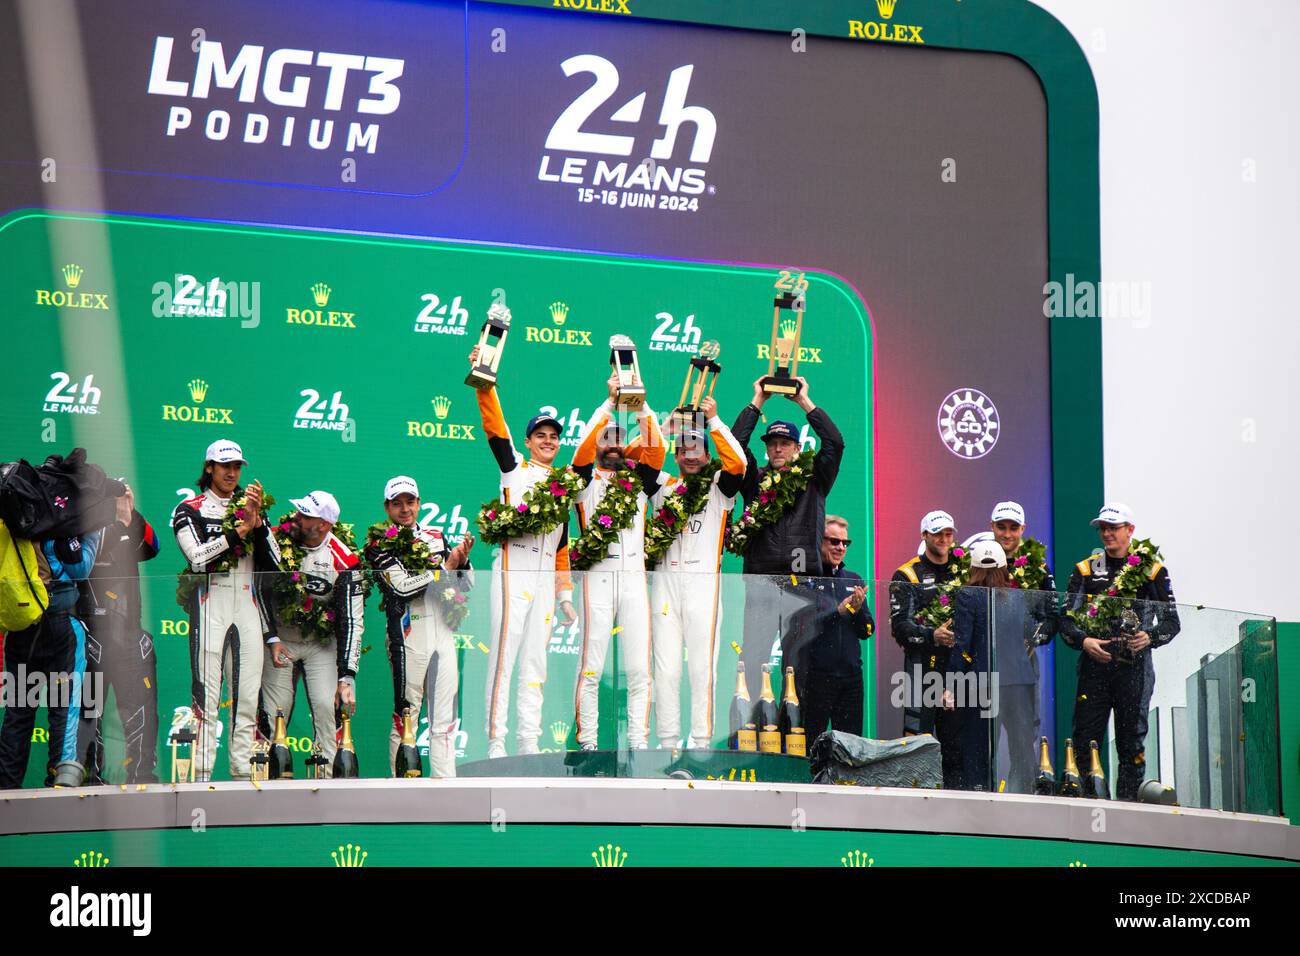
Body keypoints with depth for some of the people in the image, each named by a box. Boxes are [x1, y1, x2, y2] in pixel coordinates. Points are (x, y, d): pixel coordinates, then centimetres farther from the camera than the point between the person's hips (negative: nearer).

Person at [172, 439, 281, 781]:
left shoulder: (251, 508, 17)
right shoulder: (189, 510, 7)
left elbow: (273, 561, 5)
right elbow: (198, 558, -10)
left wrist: (257, 521, -8)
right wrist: (239, 531, -14)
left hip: (248, 605, 4)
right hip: (209, 604, -4)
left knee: (247, 697, 2)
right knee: (207, 695, -10)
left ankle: (242, 774, 4)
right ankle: (201, 775, -12)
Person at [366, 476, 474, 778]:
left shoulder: (436, 536, 17)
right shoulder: (380, 545, 1)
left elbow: (465, 586, 17)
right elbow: (402, 586, -14)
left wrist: (463, 560, -3)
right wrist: (444, 568, -10)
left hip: (443, 636, 5)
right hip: (407, 637, -5)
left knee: (444, 720, 3)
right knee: (405, 718, -5)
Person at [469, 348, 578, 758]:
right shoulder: (514, 466, 7)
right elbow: (494, 425, -8)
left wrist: (564, 593, 16)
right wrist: (485, 383, -20)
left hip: (546, 576, 5)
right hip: (513, 568, -5)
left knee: (536, 658, 6)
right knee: (504, 653, -10)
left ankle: (529, 741, 8)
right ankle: (495, 741, -12)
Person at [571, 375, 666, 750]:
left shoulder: (639, 479, 17)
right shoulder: (586, 479, 10)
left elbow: (655, 449, 3)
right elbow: (583, 447, -6)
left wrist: (640, 403, -5)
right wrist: (610, 401, -9)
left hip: (634, 577, 3)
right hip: (598, 576, -3)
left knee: (639, 670, 0)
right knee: (591, 669, -4)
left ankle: (639, 744, 1)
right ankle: (588, 744, -2)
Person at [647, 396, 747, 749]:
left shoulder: (719, 487, 7)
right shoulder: (662, 485, 15)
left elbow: (737, 461, -10)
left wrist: (714, 421, -11)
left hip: (703, 582, -3)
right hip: (664, 581, 3)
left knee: (702, 665, -3)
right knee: (665, 667, 2)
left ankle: (701, 741, 1)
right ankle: (667, 740, 7)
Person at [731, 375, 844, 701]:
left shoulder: (813, 481, 16)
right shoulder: (755, 480, 16)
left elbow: (835, 442, 6)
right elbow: (735, 444, 5)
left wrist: (805, 402, 9)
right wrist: (757, 402, 9)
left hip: (802, 584, 1)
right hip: (760, 583, 0)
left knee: (799, 663, -1)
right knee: (752, 659, -8)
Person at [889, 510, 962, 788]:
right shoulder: (907, 575, 1)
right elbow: (901, 625, -9)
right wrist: (932, 635, -26)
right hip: (922, 663, -5)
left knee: (955, 738, 5)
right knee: (917, 736, -8)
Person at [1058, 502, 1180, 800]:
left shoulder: (1152, 571, 9)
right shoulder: (1085, 571, 12)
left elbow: (1172, 622, 6)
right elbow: (1066, 619, 7)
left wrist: (1150, 637, -14)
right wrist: (1084, 641, -13)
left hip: (1134, 666, -1)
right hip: (1095, 664, 1)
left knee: (1132, 742, 1)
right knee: (1085, 739, -4)